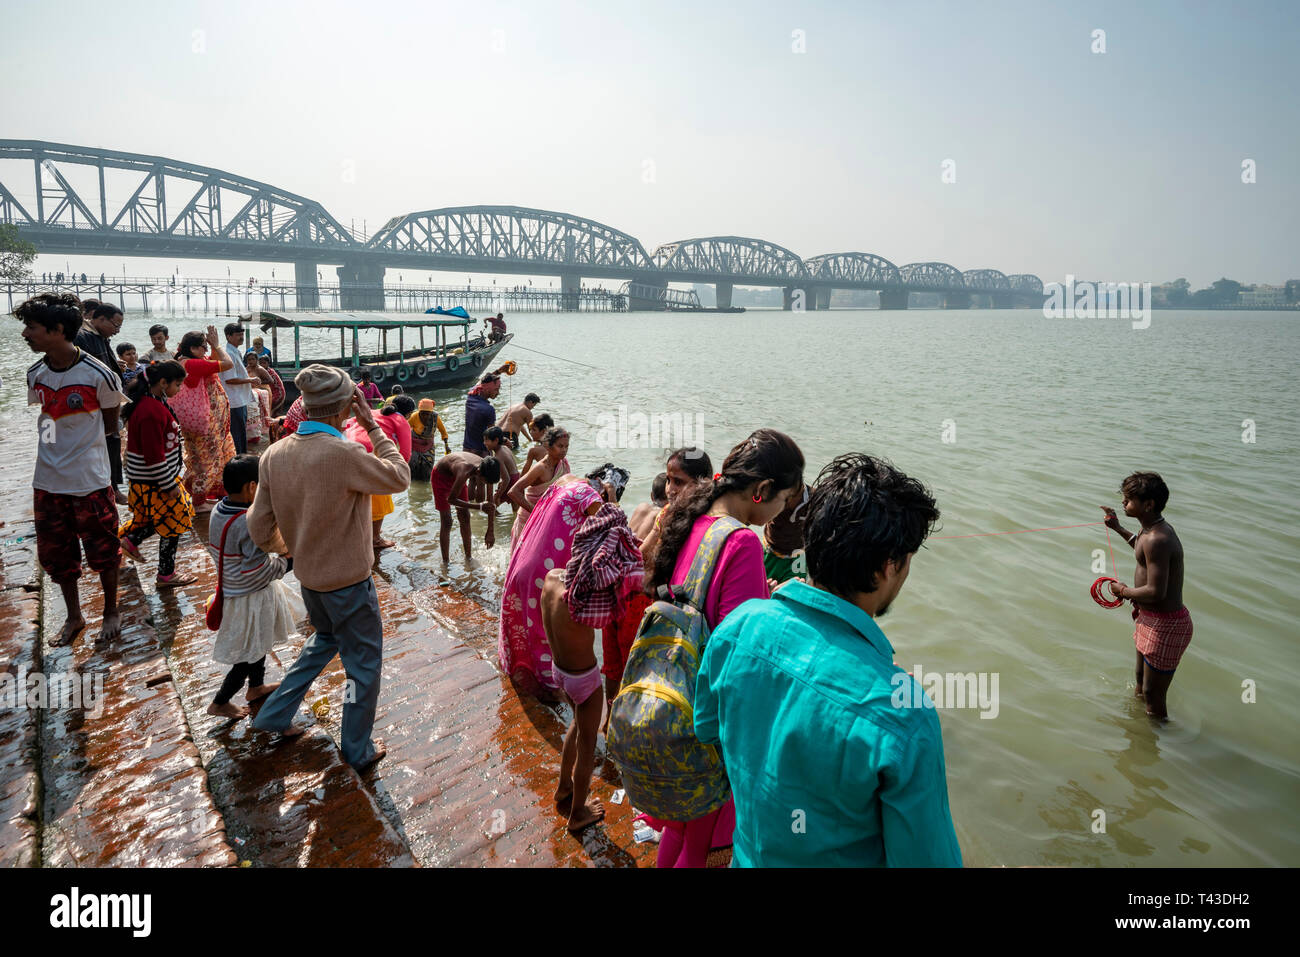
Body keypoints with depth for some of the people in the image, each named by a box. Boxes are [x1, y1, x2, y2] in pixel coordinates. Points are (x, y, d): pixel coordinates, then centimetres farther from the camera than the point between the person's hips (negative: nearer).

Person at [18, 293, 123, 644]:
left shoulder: (98, 375, -15)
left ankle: (111, 612, 30)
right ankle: (74, 617, 34)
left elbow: (109, 426, -3)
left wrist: (76, 440, -6)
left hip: (89, 482, -5)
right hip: (47, 482, 5)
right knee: (55, 555, 16)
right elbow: (44, 421, 14)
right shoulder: (35, 374, 1)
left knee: (102, 552, 9)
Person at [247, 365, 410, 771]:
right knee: (363, 663, 13)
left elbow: (260, 530, -1)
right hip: (349, 582, -7)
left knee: (325, 638, 33)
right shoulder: (344, 454, -29)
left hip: (308, 577, 7)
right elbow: (400, 477, -13)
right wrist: (373, 426, -8)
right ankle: (358, 751, 27)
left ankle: (274, 714, 36)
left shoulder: (274, 455, -8)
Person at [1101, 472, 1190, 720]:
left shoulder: (1157, 539, -29)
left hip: (1165, 625, -11)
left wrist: (1124, 591, -13)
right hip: (1150, 618, 11)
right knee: (1141, 679, 30)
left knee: (1153, 695, 3)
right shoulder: (1156, 528, 4)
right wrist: (1119, 529, 28)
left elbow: (1155, 592, -31)